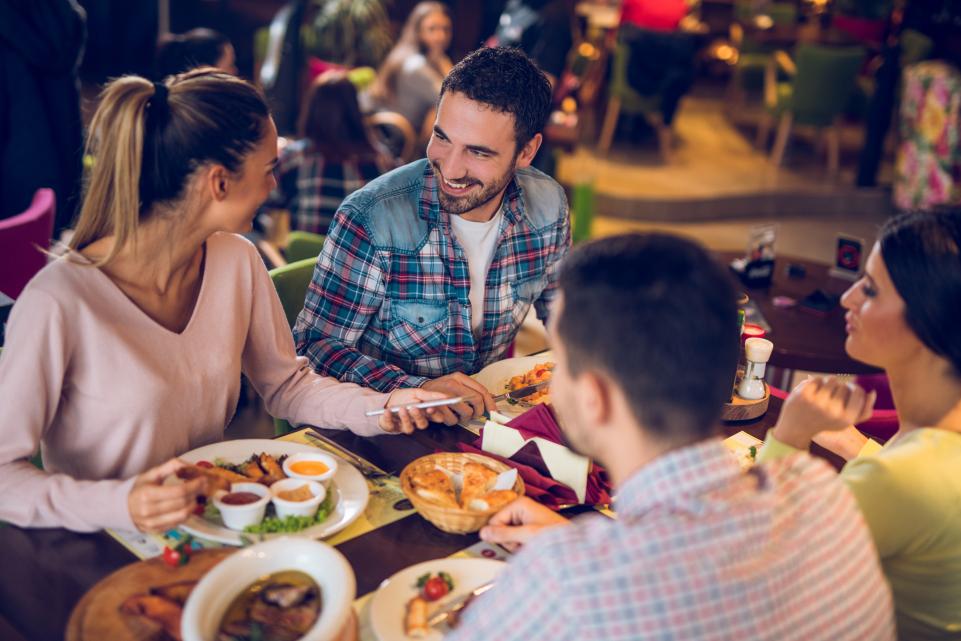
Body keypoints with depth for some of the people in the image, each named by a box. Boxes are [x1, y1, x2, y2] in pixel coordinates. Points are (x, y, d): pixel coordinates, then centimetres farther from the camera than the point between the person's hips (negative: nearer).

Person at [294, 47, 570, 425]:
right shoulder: (372, 220, -21)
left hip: (491, 410, 4)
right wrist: (415, 391, -29)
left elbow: (563, 312, 11)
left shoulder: (548, 206, -6)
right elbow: (316, 345, -15)